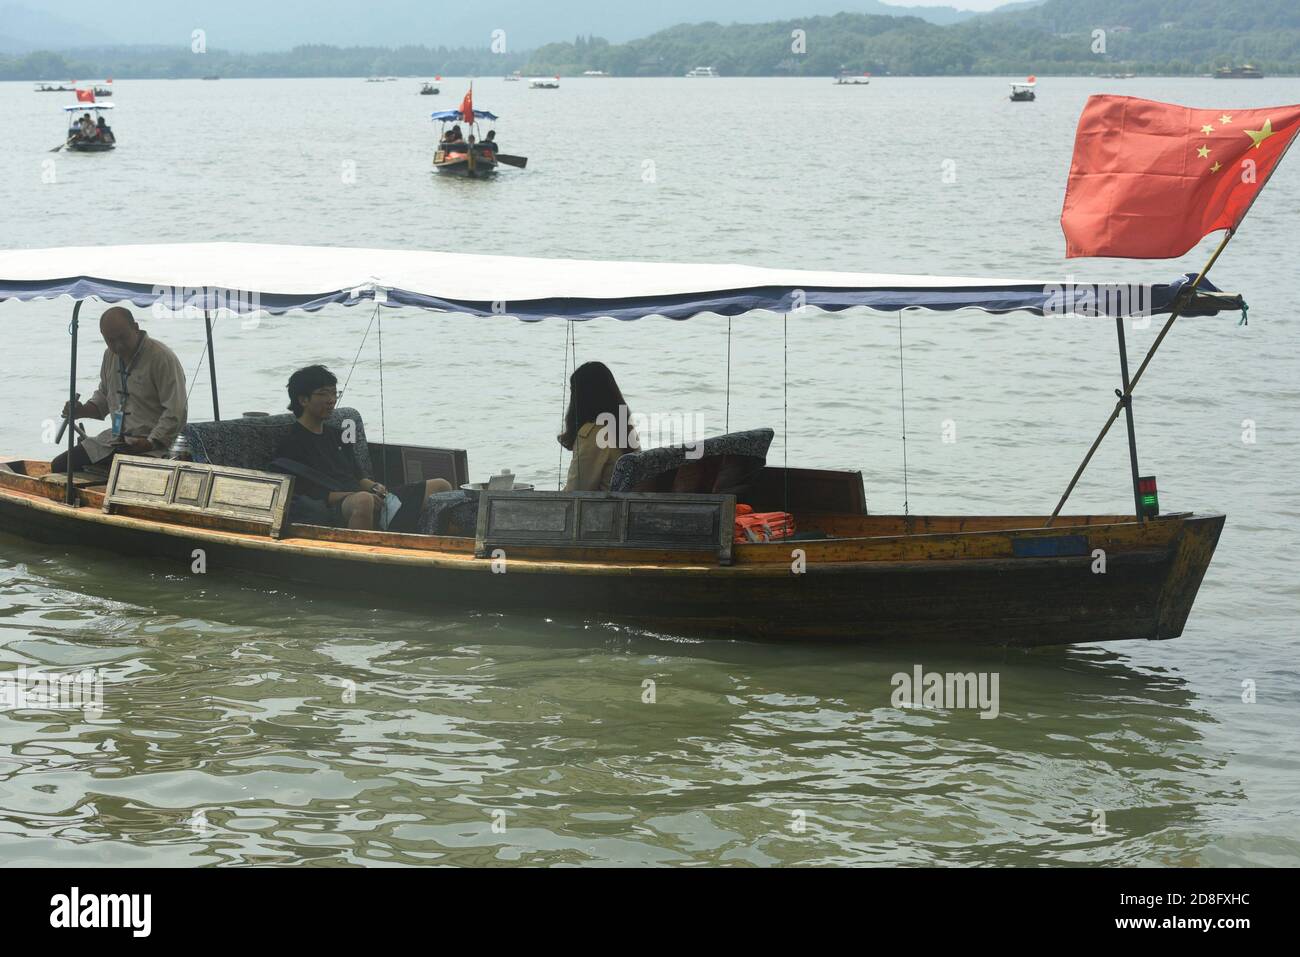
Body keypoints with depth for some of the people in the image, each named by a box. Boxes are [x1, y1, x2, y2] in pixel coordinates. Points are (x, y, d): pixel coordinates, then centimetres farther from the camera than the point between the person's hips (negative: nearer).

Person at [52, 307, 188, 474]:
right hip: (114, 440, 8)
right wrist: (82, 411, 7)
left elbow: (176, 412, -18)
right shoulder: (111, 355, 11)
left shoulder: (162, 358, -15)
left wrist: (151, 443, -23)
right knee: (60, 466, 0)